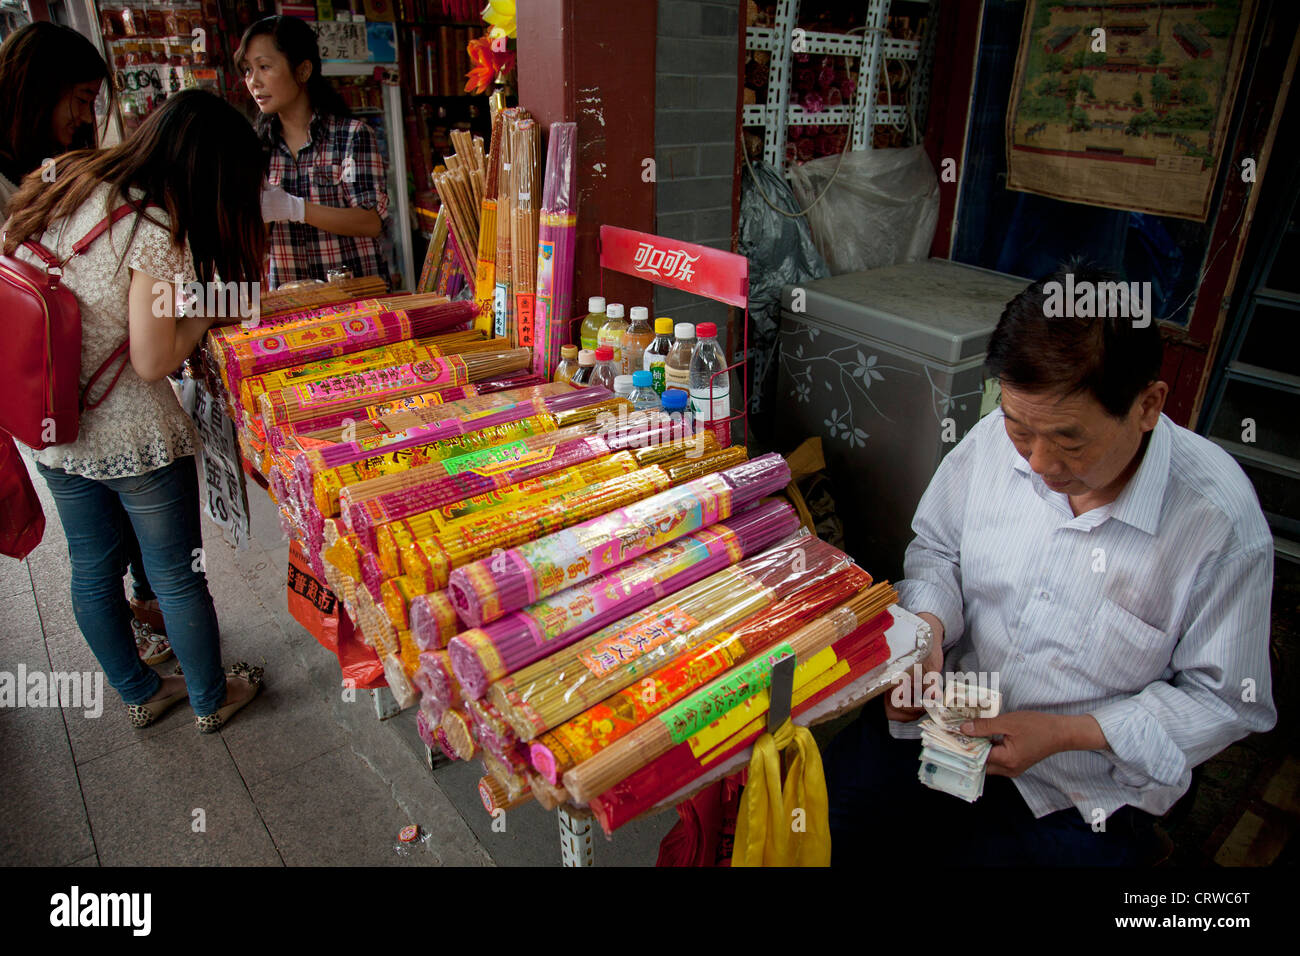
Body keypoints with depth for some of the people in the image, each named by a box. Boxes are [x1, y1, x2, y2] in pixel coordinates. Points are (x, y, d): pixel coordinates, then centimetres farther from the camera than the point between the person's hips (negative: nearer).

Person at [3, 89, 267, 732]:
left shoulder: (55, 187, 1)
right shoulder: (156, 233, -21)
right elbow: (152, 363, -21)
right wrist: (207, 306, -8)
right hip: (132, 437, -7)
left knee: (92, 570, 20)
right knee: (176, 576, 11)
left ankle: (139, 694, 40)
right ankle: (210, 700, 31)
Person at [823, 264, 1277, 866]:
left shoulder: (1223, 524, -19)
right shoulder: (995, 441, -10)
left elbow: (1224, 699, -9)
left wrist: (1063, 734, -18)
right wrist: (928, 623, -15)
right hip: (945, 719, 3)